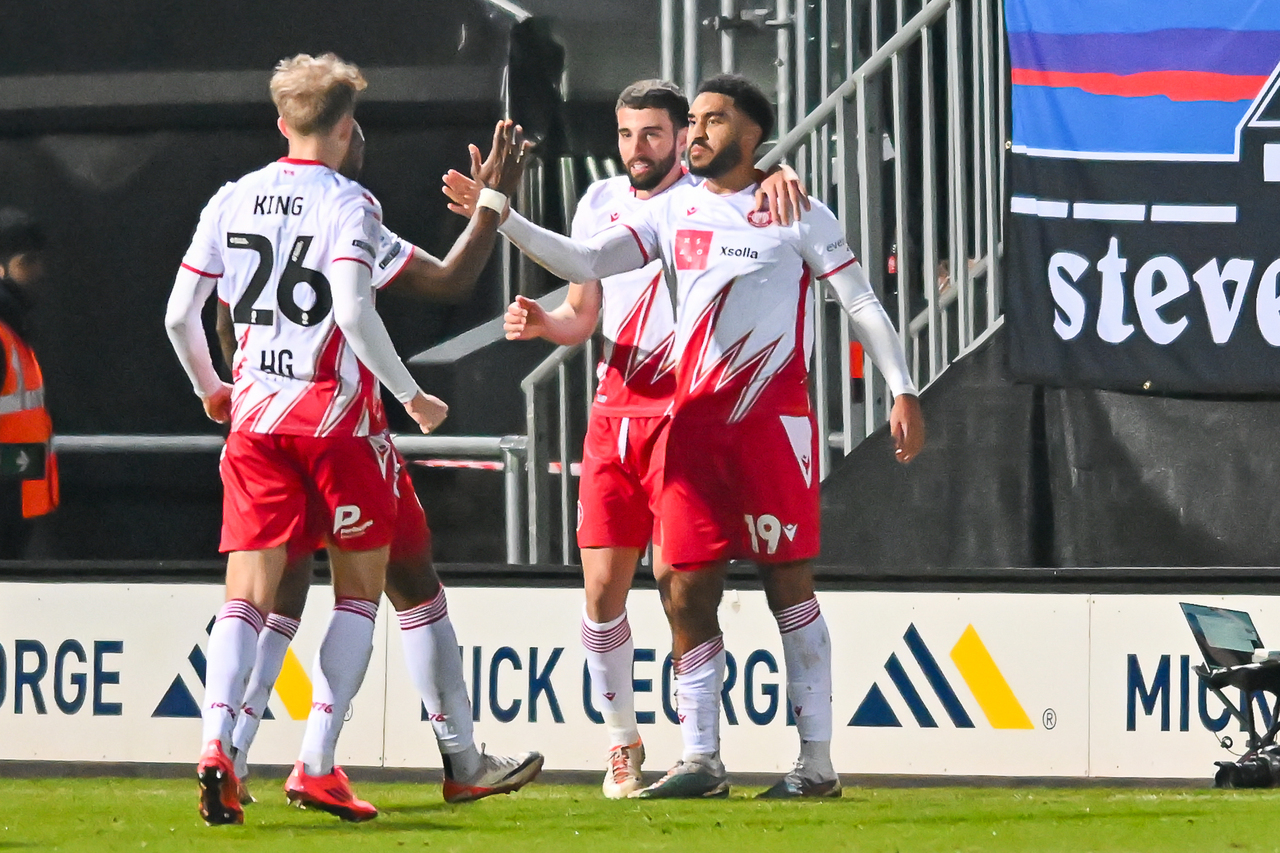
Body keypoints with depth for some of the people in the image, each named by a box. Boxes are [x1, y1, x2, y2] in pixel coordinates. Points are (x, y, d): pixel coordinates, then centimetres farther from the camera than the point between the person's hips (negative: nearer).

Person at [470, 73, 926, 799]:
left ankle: (818, 762, 0)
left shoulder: (797, 216, 0)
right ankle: (701, 760, 4)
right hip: (694, 422, 5)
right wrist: (503, 220, -4)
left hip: (773, 419, -5)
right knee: (688, 590, -1)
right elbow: (585, 262, 7)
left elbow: (863, 304, 3)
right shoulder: (674, 212, 12)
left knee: (788, 583, -3)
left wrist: (903, 392, -2)